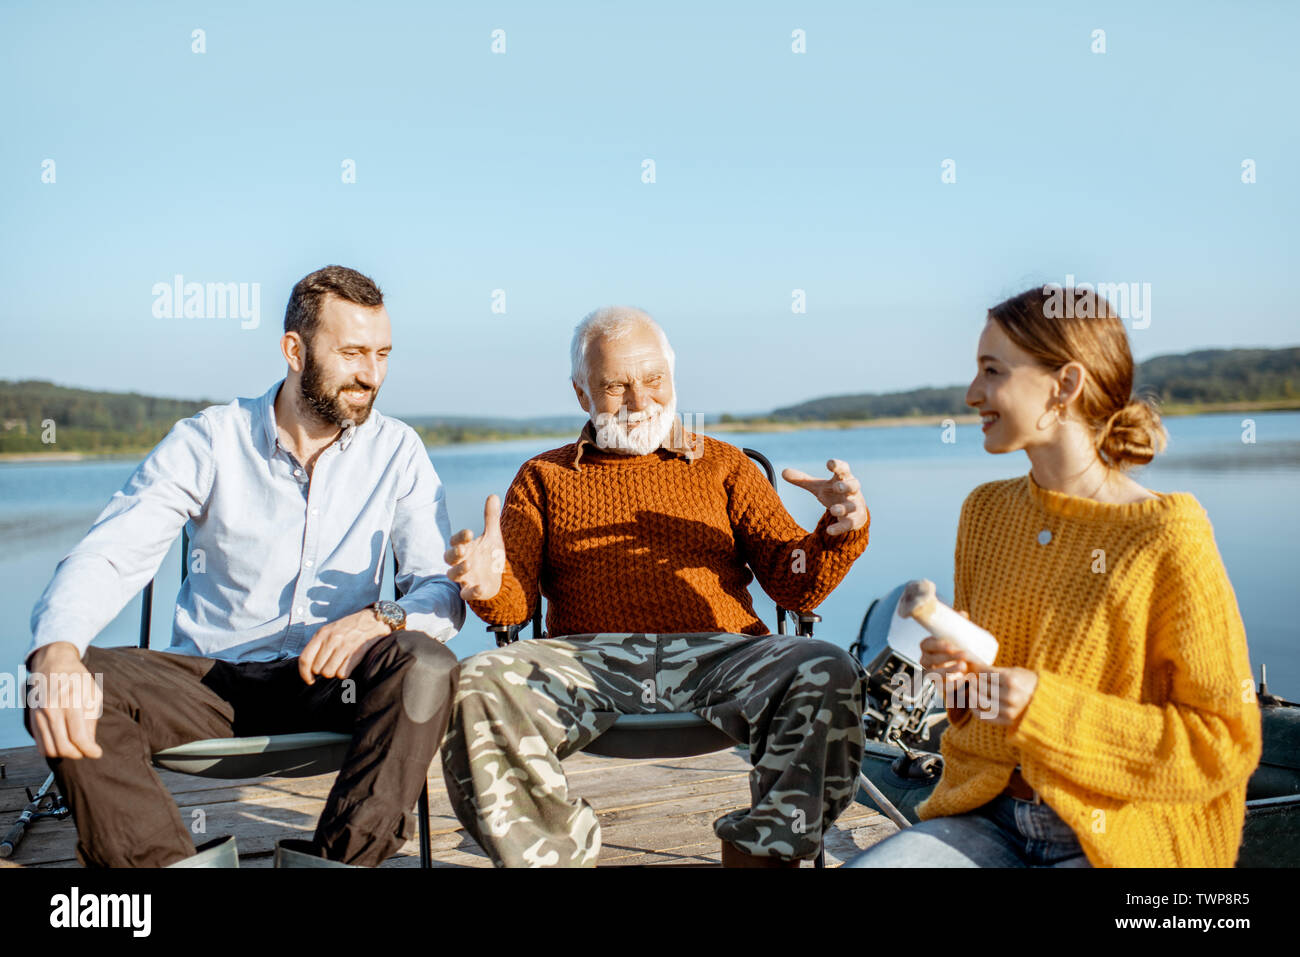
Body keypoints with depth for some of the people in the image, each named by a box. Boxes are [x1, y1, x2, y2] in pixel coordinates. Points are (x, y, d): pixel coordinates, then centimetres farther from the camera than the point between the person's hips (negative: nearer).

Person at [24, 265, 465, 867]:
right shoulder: (208, 441, -1)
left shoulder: (396, 451, 2)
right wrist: (56, 652, -32)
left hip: (330, 684, 0)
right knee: (67, 688, -26)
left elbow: (443, 594, -2)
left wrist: (379, 618, -26)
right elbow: (106, 558, -11)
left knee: (425, 664, -32)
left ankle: (339, 858, -32)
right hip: (212, 680, 0)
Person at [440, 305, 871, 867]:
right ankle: (556, 857, -20)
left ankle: (762, 853, -19)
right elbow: (515, 603, 13)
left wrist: (840, 531, -8)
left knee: (829, 676, -30)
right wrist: (486, 586, -12)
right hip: (591, 654, 0)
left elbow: (796, 585, 13)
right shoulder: (544, 477, 23)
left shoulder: (724, 466, 22)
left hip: (719, 651, 1)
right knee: (479, 688, -30)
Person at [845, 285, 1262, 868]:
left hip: (1119, 839, -5)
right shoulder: (985, 511, 6)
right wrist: (956, 668, -3)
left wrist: (1045, 707, -19)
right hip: (988, 814, 5)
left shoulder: (1168, 540, -13)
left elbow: (1225, 744, -12)